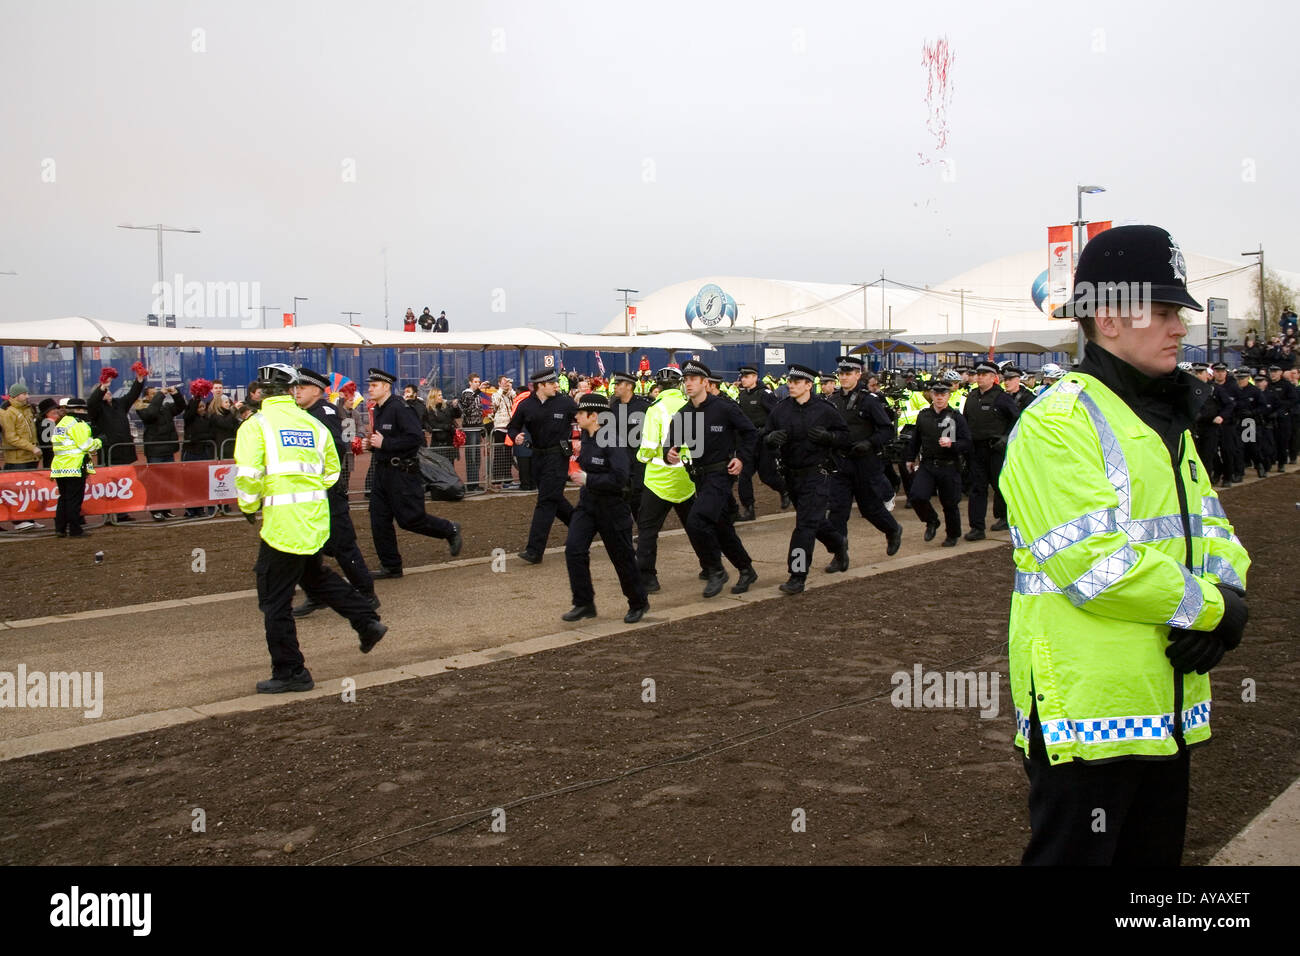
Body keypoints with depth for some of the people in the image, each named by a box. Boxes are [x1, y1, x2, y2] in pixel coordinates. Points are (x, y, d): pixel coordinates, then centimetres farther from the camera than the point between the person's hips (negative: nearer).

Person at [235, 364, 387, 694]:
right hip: (316, 518, 6)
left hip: (283, 522, -6)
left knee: (274, 599, 5)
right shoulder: (313, 423, 9)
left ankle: (289, 672, 11)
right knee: (315, 576, 30)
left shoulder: (256, 425, -7)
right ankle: (367, 622, 29)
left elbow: (249, 476, -16)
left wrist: (249, 507, 2)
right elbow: (332, 472, 15)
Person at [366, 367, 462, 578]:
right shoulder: (378, 410, 13)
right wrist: (373, 444, 7)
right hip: (382, 472, 9)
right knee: (379, 521, 6)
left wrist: (385, 443, -22)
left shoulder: (399, 408, -15)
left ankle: (450, 530, 19)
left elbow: (416, 437, -25)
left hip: (402, 473, -9)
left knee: (409, 519, -4)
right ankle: (391, 566, 14)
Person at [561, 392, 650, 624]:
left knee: (622, 557, 7)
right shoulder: (586, 438, 4)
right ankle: (584, 604, 2)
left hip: (611, 507, -7)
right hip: (587, 503, 7)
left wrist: (587, 480, -24)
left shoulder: (612, 442, -20)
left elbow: (620, 478, -29)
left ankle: (638, 603, 27)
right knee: (574, 549, -9)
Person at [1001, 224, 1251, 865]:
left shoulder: (1165, 422, 16)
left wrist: (1225, 593, -8)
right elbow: (1096, 564, -25)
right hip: (1090, 711, -9)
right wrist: (1213, 609, -15)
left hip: (1166, 705, 9)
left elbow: (1213, 531, 14)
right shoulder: (1058, 422, -16)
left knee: (1155, 852, 20)